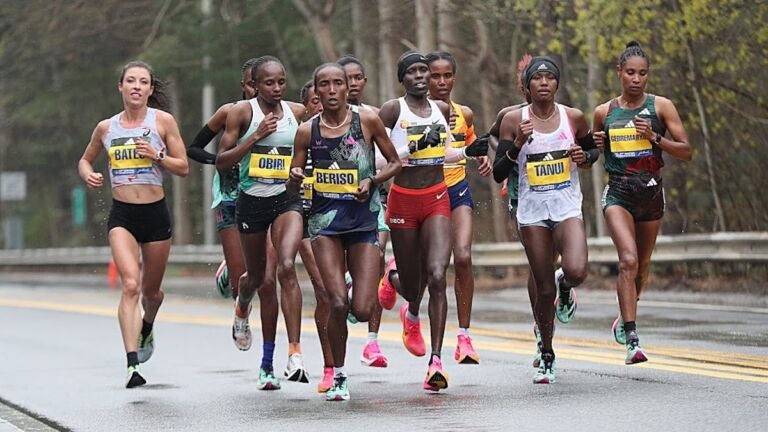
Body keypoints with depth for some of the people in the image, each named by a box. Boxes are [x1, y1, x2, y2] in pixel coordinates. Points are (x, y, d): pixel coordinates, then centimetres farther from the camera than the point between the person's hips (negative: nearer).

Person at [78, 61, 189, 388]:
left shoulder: (162, 121, -1)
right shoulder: (106, 128, 5)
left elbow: (183, 168, 0)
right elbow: (85, 160, 21)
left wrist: (157, 156, -16)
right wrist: (88, 175, -1)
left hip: (155, 213, 0)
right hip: (122, 216, 0)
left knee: (151, 290, 14)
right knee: (130, 285, -20)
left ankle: (147, 327, 51)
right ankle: (132, 364, -24)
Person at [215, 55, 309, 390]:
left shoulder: (298, 112, 3)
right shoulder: (242, 113, -4)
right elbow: (221, 162, -7)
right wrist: (255, 137, -17)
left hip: (287, 199, 0)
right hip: (251, 201, 0)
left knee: (286, 266, -23)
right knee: (258, 277, 14)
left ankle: (294, 352, -28)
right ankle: (242, 308, 53)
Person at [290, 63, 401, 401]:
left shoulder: (367, 120, -1)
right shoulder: (307, 131, 2)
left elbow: (395, 162, 8)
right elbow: (295, 177, 11)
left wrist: (373, 180, -10)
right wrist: (295, 177, -13)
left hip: (363, 219, 0)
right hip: (325, 220, 0)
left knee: (362, 311, -8)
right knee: (338, 304, -14)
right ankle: (338, 376, 6)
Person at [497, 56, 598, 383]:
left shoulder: (574, 118, 1)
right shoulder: (514, 120, -2)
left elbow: (593, 151, 17)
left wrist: (585, 157, -6)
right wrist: (517, 144, -19)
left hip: (567, 207, 0)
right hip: (532, 211, 0)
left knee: (576, 272, -24)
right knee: (543, 288, 2)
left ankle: (565, 285, 16)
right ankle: (546, 357, 20)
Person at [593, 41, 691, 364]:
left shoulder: (661, 107, 0)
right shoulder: (604, 113, 5)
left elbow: (686, 152, -3)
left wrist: (654, 137, -16)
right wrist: (594, 145, -3)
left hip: (651, 192, 1)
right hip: (618, 193, -1)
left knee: (642, 265, 14)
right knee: (628, 260, -20)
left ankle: (624, 318, 43)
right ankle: (632, 340, -23)